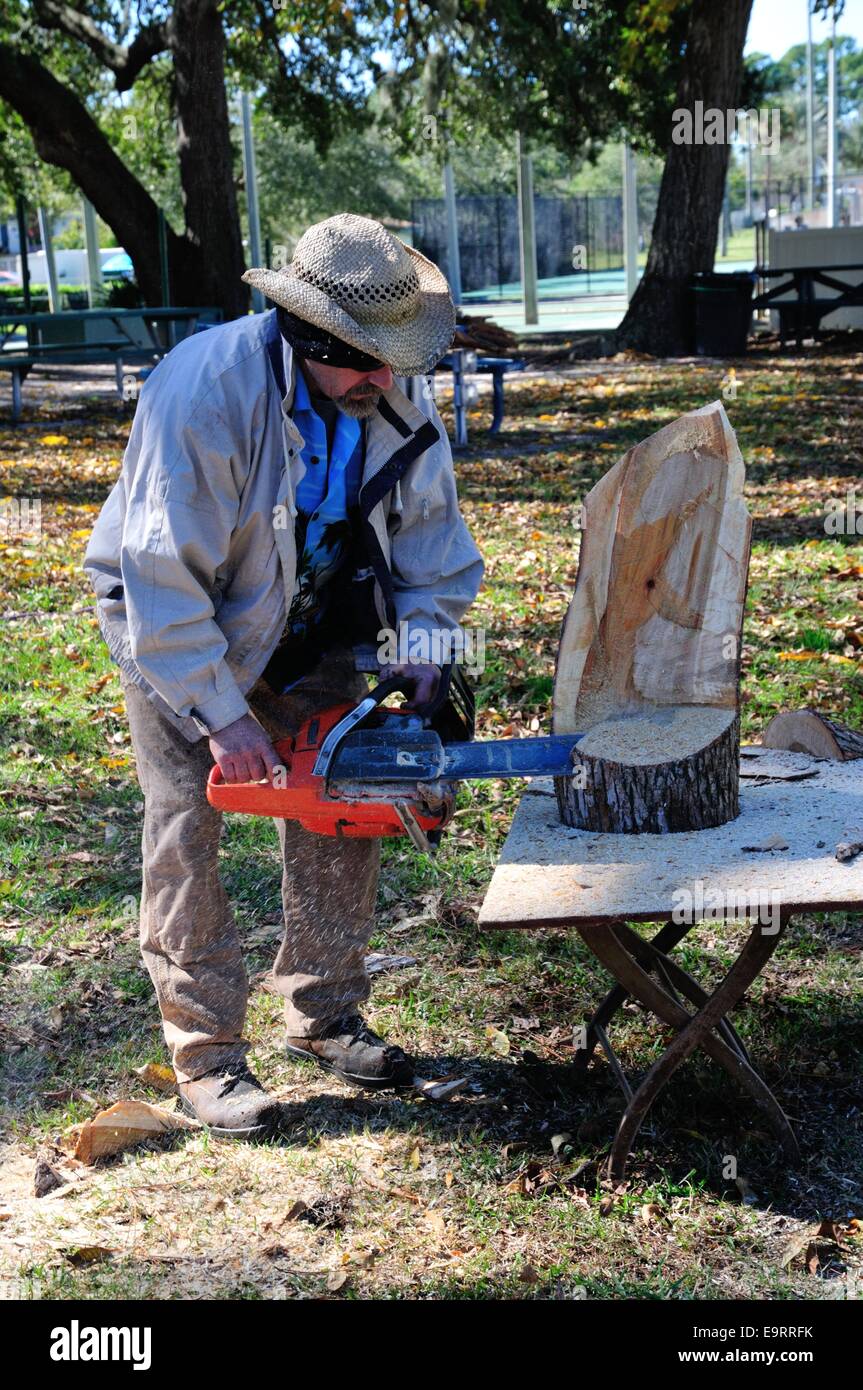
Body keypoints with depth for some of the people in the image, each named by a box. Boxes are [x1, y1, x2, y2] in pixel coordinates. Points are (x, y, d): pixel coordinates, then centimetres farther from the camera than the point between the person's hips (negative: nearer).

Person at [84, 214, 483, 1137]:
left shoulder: (393, 400, -15)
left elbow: (431, 535, -5)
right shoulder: (204, 392, -33)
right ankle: (206, 1058, 5)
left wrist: (424, 650, -17)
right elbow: (163, 575, -31)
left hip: (308, 628, 5)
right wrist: (221, 714, -29)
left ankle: (325, 1018, 20)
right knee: (185, 829, -6)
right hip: (174, 628, -5)